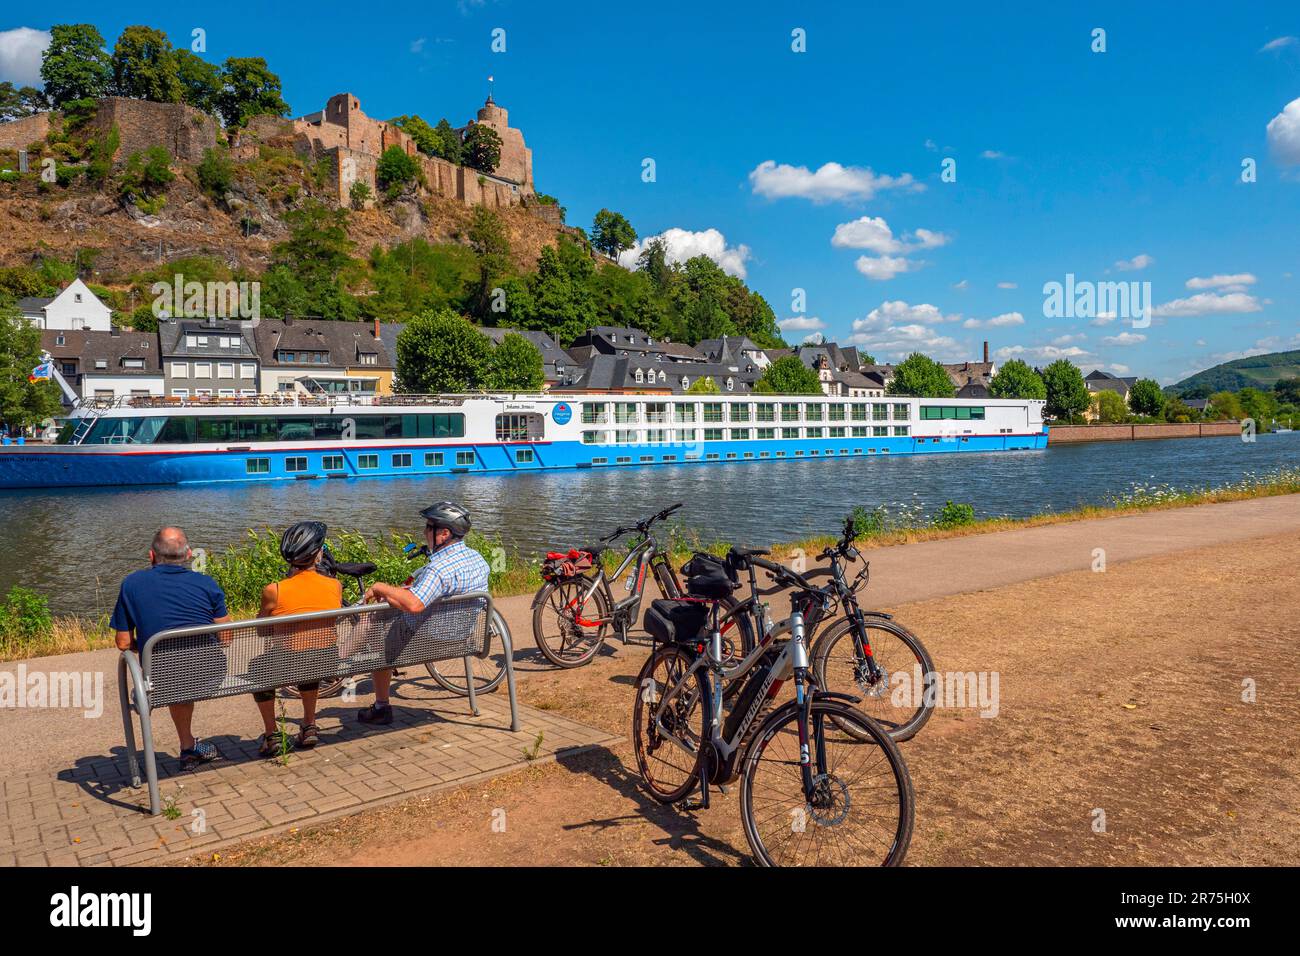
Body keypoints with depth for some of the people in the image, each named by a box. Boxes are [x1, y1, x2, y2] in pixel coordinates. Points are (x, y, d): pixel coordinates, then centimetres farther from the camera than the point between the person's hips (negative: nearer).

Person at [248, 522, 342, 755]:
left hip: (288, 664, -3)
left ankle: (270, 737, 34)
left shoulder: (274, 591, -11)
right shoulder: (335, 585, -5)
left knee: (257, 667, 31)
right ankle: (309, 727, 41)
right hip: (327, 663, 3)